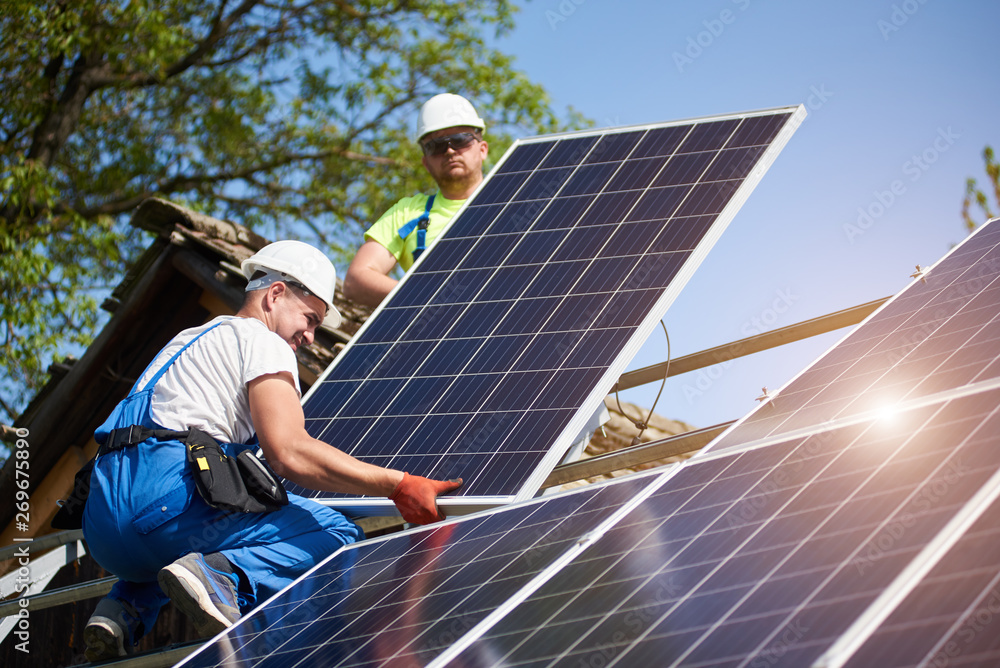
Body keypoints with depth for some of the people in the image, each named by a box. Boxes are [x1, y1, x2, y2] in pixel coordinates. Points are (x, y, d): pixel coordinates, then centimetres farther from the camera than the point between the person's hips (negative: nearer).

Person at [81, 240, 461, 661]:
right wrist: (398, 486, -12)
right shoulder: (262, 341, 4)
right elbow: (290, 453, -13)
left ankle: (126, 609, 11)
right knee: (338, 535, -2)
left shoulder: (188, 340, 31)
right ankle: (222, 577, -25)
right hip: (169, 497, -9)